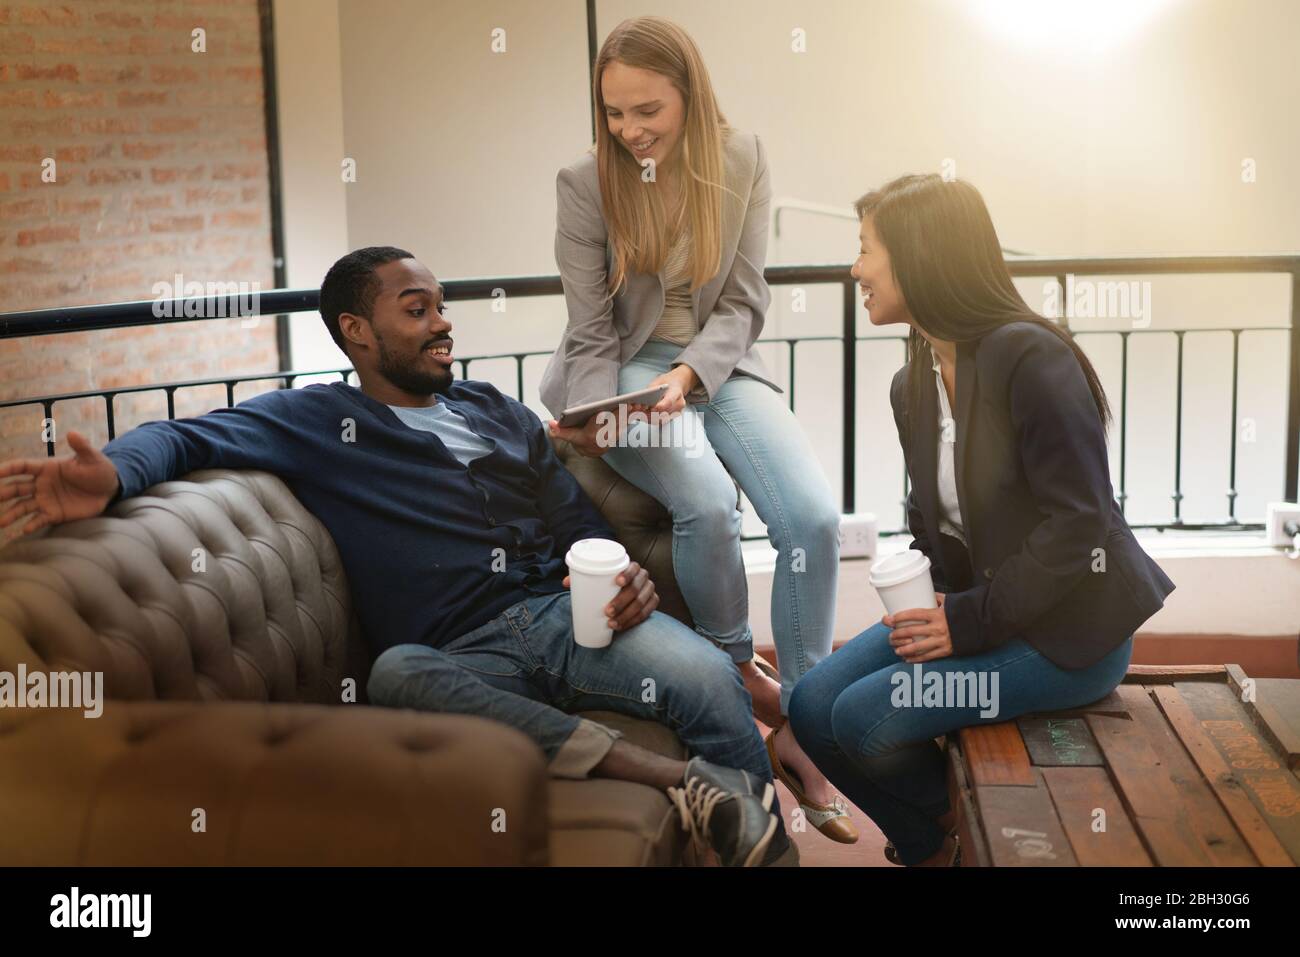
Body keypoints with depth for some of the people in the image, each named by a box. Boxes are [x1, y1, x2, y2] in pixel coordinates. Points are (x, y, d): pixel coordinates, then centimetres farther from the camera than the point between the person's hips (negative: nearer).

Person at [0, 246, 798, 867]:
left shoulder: (497, 411, 22)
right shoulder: (316, 423, 10)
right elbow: (188, 436, -4)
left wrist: (624, 574, -2)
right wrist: (116, 473, -28)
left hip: (565, 617, 3)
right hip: (467, 660, -3)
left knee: (710, 677, -28)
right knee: (397, 673, -39)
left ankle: (765, 837, -11)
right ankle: (678, 779, -40)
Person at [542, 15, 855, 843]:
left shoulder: (742, 161, -3)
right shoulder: (585, 184, -7)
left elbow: (742, 304, -4)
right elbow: (593, 334, -6)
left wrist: (688, 375, -22)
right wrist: (599, 421, -24)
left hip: (721, 364, 2)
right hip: (627, 370, -2)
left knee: (816, 517, -22)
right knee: (708, 502, -33)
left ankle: (798, 728, -7)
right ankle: (739, 675, -3)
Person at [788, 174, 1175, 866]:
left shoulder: (1028, 356, -21)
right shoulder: (912, 384, 7)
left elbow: (1077, 521, -23)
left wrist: (971, 620, -21)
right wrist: (921, 604, -4)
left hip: (1071, 628, -8)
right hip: (969, 606, 8)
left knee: (865, 717, -20)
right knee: (812, 708, -4)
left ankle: (960, 829, 10)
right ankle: (929, 848, 17)